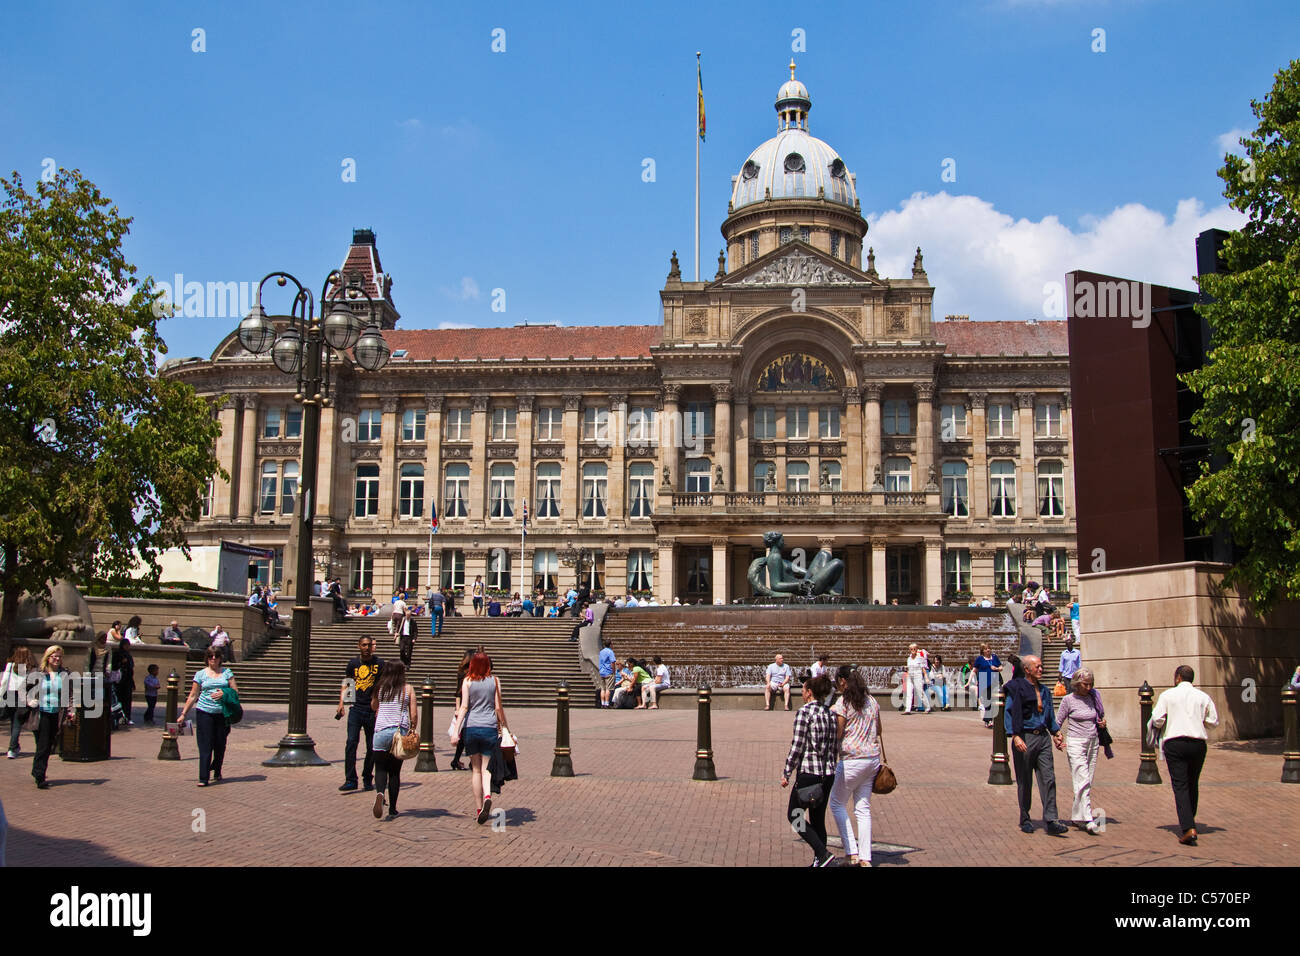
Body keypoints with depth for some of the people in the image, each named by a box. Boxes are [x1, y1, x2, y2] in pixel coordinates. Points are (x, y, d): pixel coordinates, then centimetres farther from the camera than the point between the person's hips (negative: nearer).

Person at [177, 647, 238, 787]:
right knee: (205, 746, -6)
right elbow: (193, 696, 10)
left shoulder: (227, 672, 10)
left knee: (220, 745, 6)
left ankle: (217, 772, 28)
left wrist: (224, 693, -13)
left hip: (223, 713, 1)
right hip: (204, 712, -1)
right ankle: (203, 778, -5)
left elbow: (235, 691, 6)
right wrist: (183, 714, 8)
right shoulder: (201, 674, 7)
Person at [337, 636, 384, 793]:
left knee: (372, 747, 5)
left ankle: (367, 779, 20)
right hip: (356, 709, 1)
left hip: (372, 710, -1)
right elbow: (345, 684, 13)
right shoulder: (353, 663, 7)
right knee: (351, 742, -12)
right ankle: (350, 780, -11)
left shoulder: (379, 663, 2)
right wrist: (341, 703, 1)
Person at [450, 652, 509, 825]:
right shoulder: (494, 681, 4)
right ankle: (487, 796, -25)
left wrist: (456, 730, -7)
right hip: (490, 728, 0)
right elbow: (498, 708, 4)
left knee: (476, 769, 9)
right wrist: (504, 727, 14)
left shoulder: (467, 681, 1)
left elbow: (464, 707, -6)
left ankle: (479, 809, 10)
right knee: (486, 768, 3)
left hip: (471, 727, 0)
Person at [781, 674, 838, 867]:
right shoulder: (830, 713, 10)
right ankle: (819, 861, 14)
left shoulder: (805, 712, -11)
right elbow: (834, 746, 12)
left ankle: (822, 853, -8)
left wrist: (786, 773, -7)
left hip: (808, 772, -7)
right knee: (818, 819, 15)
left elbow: (797, 746, -14)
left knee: (794, 815, 5)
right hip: (828, 773, 7)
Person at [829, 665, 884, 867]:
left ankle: (852, 852, 0)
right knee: (863, 808, 11)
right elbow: (878, 732, 15)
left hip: (852, 760, -6)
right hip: (873, 759, 7)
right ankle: (865, 858, 9)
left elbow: (837, 735, -11)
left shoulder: (843, 702, -12)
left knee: (837, 804, 9)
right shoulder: (872, 701, 9)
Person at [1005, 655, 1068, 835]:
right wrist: (1015, 736, -21)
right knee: (1024, 782, 3)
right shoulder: (1017, 688, -6)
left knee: (1048, 779, -4)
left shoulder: (1044, 690, 14)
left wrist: (1056, 734, 13)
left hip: (1043, 737, 5)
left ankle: (1051, 821, -5)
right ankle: (1025, 820, 16)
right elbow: (1009, 713, -11)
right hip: (1025, 738, -5)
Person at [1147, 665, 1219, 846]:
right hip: (1198, 743, 3)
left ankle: (1188, 828, -18)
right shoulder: (1203, 696, 8)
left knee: (1180, 785, -6)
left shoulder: (1168, 695, 1)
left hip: (1174, 743, -3)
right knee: (1193, 784, 18)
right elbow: (1214, 721, 9)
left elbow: (1157, 719, -6)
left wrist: (1157, 726, 16)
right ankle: (1190, 820, 31)